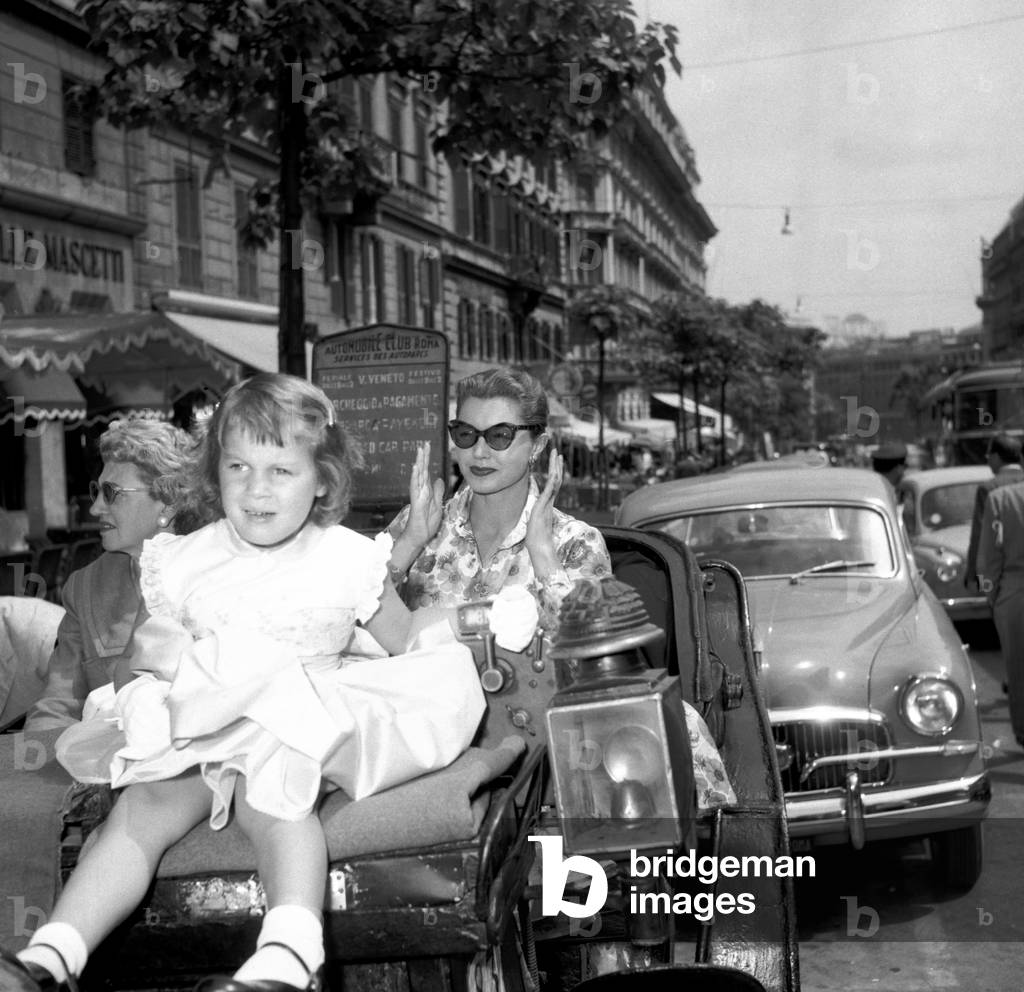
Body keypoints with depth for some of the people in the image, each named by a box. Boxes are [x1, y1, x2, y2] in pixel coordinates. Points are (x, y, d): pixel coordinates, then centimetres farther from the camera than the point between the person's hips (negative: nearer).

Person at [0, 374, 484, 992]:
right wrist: (146, 658, -8)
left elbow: (410, 650, 14)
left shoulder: (349, 560, 3)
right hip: (193, 733, 3)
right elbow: (130, 672, 12)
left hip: (299, 732, -3)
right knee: (143, 807, -23)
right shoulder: (187, 561, 8)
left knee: (273, 798, -34)